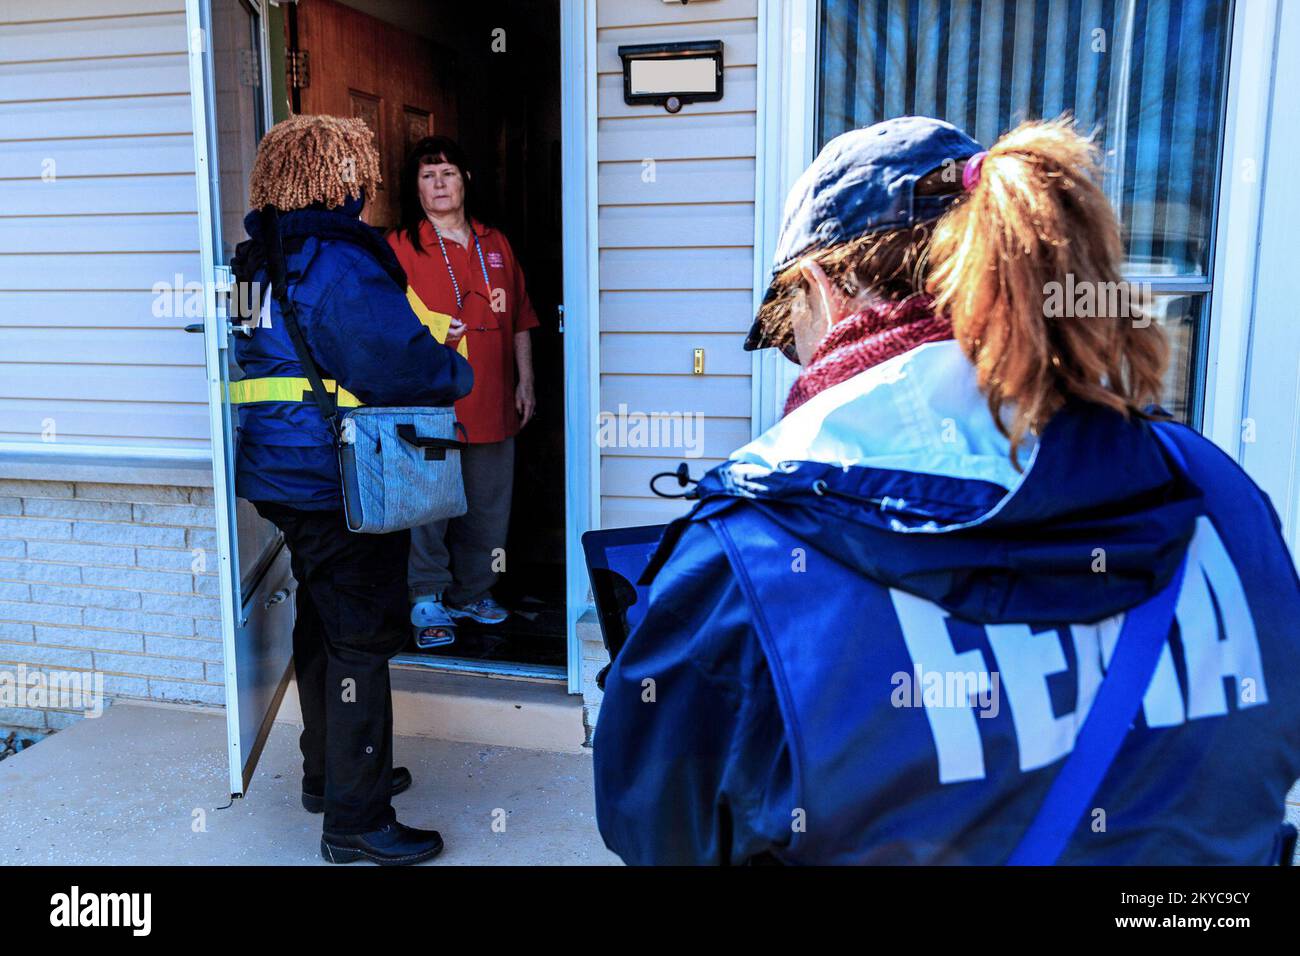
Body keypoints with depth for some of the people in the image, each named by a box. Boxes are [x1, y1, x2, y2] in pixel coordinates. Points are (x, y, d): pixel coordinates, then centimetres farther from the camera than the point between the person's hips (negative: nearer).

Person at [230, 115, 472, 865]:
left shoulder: (261, 258, 10)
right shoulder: (340, 263, -19)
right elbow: (403, 366, -26)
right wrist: (458, 373, -5)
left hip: (282, 473, 9)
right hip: (339, 480, -9)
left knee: (323, 625, 21)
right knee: (361, 640, -1)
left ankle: (329, 773, 36)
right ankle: (356, 822, 8)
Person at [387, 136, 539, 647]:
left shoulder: (495, 245, 13)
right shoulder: (400, 246, 0)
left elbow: (519, 320, 16)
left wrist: (525, 381, 11)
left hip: (492, 401, 5)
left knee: (486, 506, 12)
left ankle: (471, 593, 28)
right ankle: (428, 601, 14)